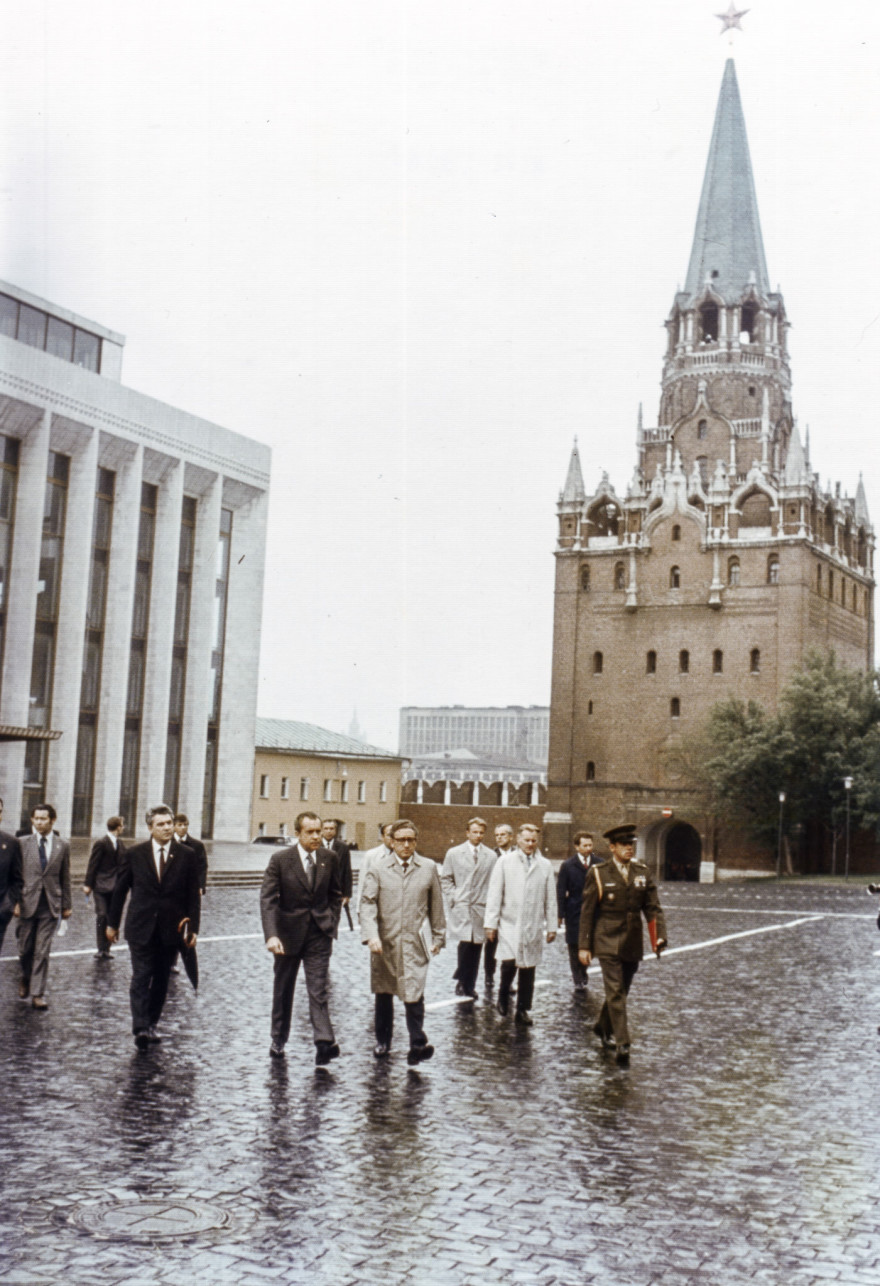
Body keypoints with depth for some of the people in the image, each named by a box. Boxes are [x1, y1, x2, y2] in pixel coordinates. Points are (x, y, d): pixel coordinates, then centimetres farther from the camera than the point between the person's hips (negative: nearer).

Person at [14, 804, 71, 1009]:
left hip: (51, 904, 0)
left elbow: (65, 877, 8)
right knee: (25, 948, 9)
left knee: (42, 951, -1)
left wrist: (67, 905, 7)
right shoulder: (23, 843, 2)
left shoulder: (62, 846, 5)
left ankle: (37, 993, 4)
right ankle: (26, 977, 37)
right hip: (28, 902, 0)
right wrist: (15, 901, -7)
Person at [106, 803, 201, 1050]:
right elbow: (120, 890, 9)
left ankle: (151, 1024, 21)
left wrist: (193, 927, -1)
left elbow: (193, 895, 4)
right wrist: (112, 923, 10)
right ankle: (140, 1028, -14)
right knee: (141, 977, -9)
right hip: (141, 928, -1)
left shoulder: (186, 856, 2)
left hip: (171, 928, 1)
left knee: (161, 979, 9)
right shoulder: (134, 854, 2)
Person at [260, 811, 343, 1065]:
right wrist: (271, 935, -25)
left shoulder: (329, 858, -1)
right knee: (283, 989, 14)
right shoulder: (280, 859, -9)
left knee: (318, 989, -10)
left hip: (319, 934, 0)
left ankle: (324, 1043, -18)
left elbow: (335, 894, 12)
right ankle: (278, 1040, 29)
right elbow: (267, 898, -14)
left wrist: (332, 925, 3)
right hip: (288, 934, 0)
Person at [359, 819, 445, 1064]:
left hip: (415, 943, -1)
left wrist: (438, 937, 11)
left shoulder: (429, 868, 4)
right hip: (385, 942, 1)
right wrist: (371, 935, -17)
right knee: (383, 994, 14)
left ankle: (418, 1045, -8)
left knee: (414, 995, -11)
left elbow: (436, 905, 10)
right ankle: (383, 1040, 28)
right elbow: (368, 903, -4)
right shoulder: (379, 869, 1)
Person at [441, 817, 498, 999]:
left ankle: (469, 986, 12)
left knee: (476, 946, 2)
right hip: (460, 907, -1)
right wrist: (453, 897, -1)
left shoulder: (491, 856, 7)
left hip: (481, 908, 2)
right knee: (466, 942, -15)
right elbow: (445, 879, 10)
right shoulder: (454, 853, 7)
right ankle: (462, 980, 4)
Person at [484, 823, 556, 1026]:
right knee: (509, 962, -16)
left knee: (528, 970, 5)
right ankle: (503, 997, 10)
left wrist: (551, 926, 7)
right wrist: (491, 923, -3)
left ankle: (523, 1010, 18)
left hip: (534, 927, 2)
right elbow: (495, 894, 1)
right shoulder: (504, 862, 3)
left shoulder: (545, 865, 8)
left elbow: (550, 899, 10)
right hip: (509, 924, -2)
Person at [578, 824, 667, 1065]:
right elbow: (587, 912, -2)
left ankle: (604, 1027, 36)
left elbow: (653, 908, 6)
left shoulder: (642, 873, 7)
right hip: (608, 943, -4)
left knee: (621, 991, 15)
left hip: (633, 944, 4)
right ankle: (622, 1043, -10)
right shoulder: (599, 874, -4)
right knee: (615, 992, -10)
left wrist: (659, 935, -10)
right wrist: (585, 946, -6)